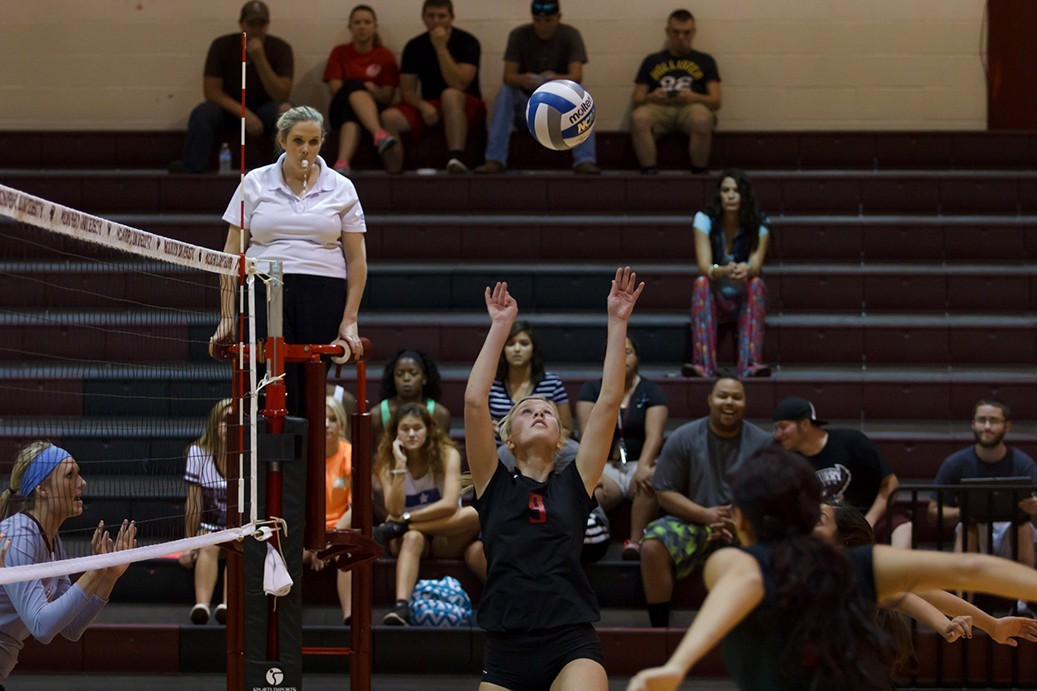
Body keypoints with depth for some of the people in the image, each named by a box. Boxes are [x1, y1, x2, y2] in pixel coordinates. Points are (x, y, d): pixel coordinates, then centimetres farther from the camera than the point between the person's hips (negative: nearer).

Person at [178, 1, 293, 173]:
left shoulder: (280, 48, -9)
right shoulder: (222, 46, -8)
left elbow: (281, 96, -17)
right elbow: (211, 91, -12)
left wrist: (260, 59, -28)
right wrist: (244, 114, -25)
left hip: (264, 109, -1)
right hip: (230, 108, 1)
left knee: (285, 112, -35)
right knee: (202, 113, -31)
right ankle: (193, 170, -36)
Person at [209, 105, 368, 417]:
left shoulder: (341, 189, 8)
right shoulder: (255, 183, 8)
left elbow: (356, 259, 8)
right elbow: (232, 251, 8)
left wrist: (349, 320, 0)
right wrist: (227, 316, 1)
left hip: (323, 296, 1)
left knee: (311, 398, -2)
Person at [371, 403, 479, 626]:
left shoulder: (447, 454, -6)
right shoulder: (387, 462, -1)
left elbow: (449, 505, -19)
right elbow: (395, 510, -16)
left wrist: (405, 520, -18)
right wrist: (400, 466, -20)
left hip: (446, 541, 0)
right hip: (411, 541, 0)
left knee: (474, 514, -33)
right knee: (413, 538, -38)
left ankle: (396, 529, -26)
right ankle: (401, 607, -58)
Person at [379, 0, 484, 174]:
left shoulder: (467, 42, -8)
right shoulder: (414, 46, 4)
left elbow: (459, 85, -21)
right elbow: (407, 90, 3)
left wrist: (441, 48, -22)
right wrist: (423, 106, -18)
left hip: (466, 108, -4)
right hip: (427, 107, 4)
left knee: (450, 95, -39)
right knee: (388, 117, -24)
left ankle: (457, 159, -50)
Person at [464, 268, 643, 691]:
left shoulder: (575, 484, 13)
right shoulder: (494, 485, 12)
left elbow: (609, 401, 8)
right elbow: (475, 402, 2)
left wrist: (617, 322, 6)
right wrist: (500, 327, 5)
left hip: (572, 648, -1)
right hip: (505, 653, 1)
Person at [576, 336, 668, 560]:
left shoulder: (651, 391, 8)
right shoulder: (591, 390, 10)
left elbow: (654, 434, -6)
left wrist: (643, 467, -26)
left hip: (639, 462, 0)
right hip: (604, 465, 0)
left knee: (652, 480, -38)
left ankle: (635, 541, -35)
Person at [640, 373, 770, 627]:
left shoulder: (762, 443, 4)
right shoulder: (684, 438, 2)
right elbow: (664, 493, -1)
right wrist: (707, 515, -15)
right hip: (692, 523, 0)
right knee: (652, 546, -29)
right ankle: (659, 630, -20)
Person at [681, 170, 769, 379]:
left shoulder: (759, 224, -6)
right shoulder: (705, 220, -8)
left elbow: (756, 266, -20)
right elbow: (704, 266, -20)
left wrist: (746, 271, -46)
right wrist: (722, 272, -44)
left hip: (745, 299, 0)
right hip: (715, 300, 0)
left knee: (757, 284, -31)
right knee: (701, 283, -30)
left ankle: (751, 364, -42)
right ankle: (703, 364, -43)